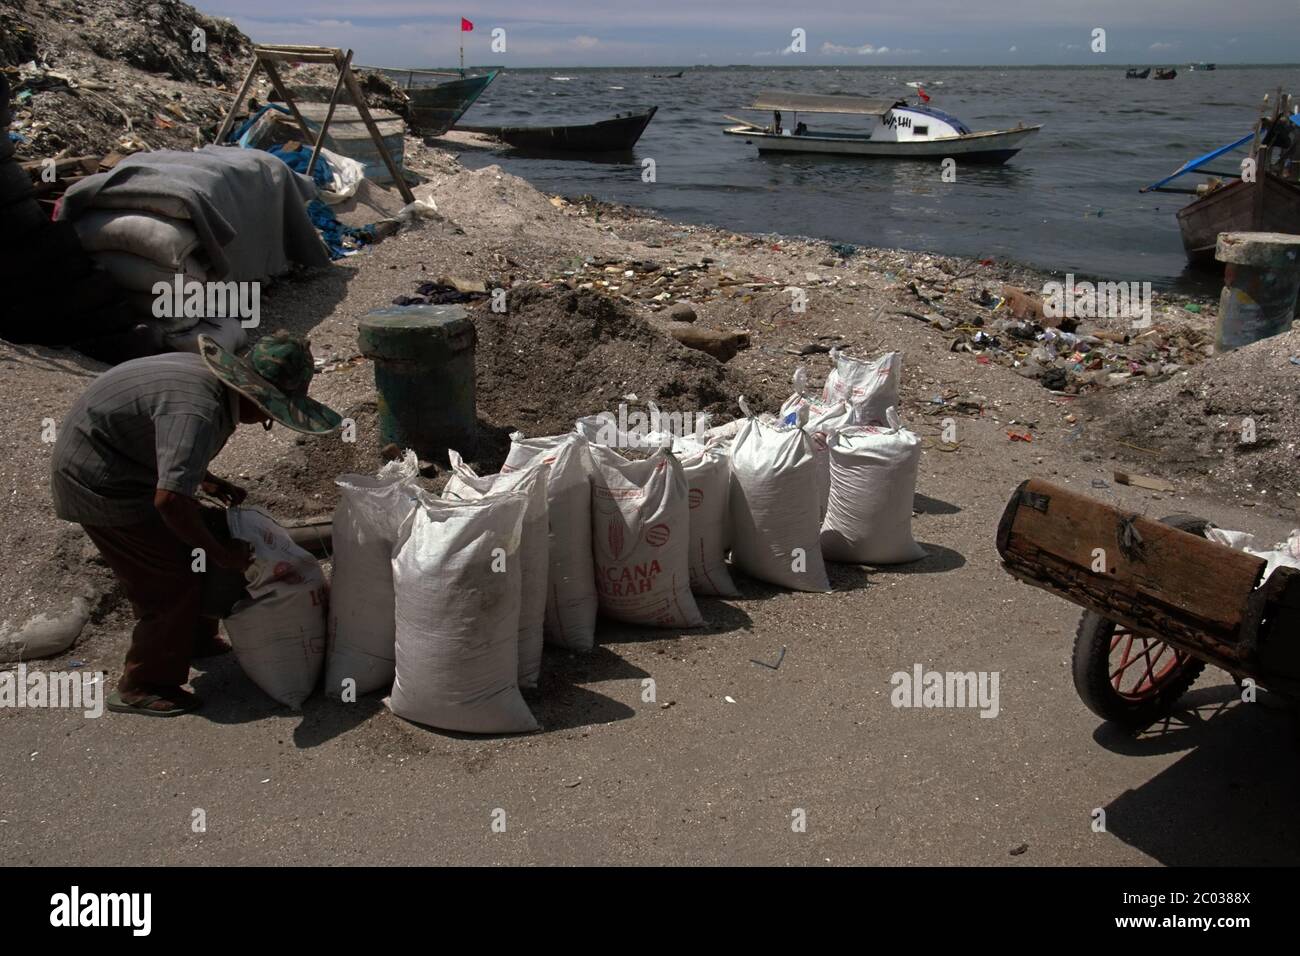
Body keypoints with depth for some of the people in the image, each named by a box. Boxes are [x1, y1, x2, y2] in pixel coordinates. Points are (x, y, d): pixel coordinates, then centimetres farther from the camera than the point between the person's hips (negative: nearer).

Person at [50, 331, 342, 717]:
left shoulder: (207, 376, -1)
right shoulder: (198, 411, -32)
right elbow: (169, 500, -40)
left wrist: (208, 481, 8)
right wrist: (220, 554, -26)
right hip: (99, 482, -10)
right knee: (175, 579, -7)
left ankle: (194, 640, 35)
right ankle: (141, 688, 7)